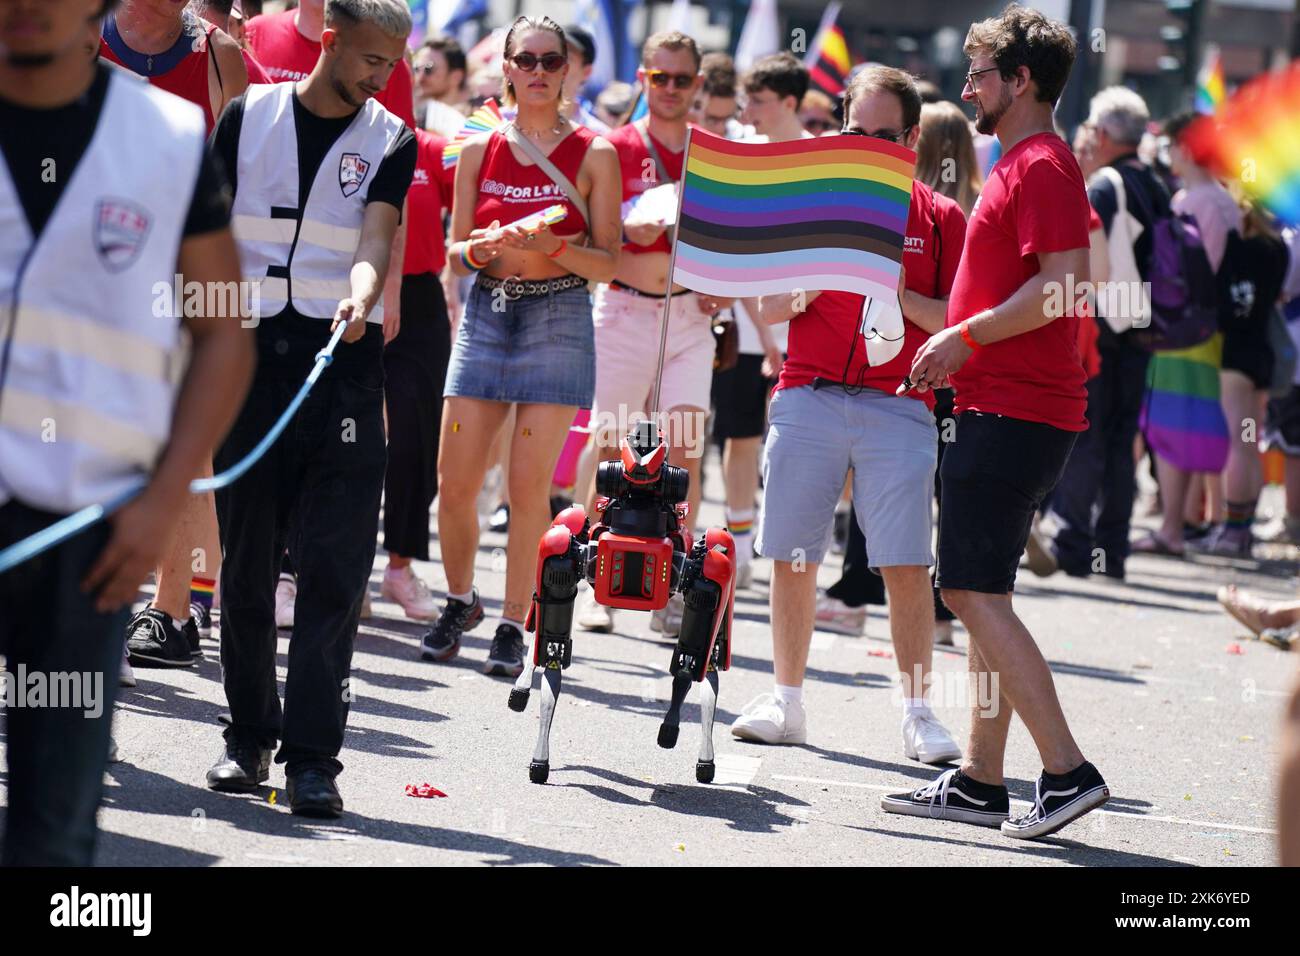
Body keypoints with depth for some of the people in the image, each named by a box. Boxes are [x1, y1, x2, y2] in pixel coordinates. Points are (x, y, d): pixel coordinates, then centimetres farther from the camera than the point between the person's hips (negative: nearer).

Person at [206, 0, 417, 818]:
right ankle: (249, 737, 18)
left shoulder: (391, 142, 3)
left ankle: (314, 756, -8)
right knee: (247, 559, 6)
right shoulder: (249, 117, 5)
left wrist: (359, 297, -32)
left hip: (344, 360, -1)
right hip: (251, 353, 1)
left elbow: (375, 238, -10)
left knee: (336, 567, -8)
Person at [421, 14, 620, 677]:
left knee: (529, 486, -6)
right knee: (455, 484, 0)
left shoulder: (594, 155, 0)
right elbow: (454, 252, 11)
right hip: (486, 315, 3)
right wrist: (481, 249, -11)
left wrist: (550, 247, -18)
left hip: (558, 319, -2)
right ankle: (460, 602, 23)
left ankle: (513, 624, 6)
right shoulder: (480, 151, 7)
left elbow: (609, 263, -1)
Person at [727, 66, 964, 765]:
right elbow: (767, 307, 9)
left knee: (906, 565, -8)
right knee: (792, 557, 2)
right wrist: (815, 284, -10)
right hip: (808, 397, 2)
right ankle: (787, 703, 13)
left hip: (897, 409, -2)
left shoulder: (940, 218, 8)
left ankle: (917, 713, -3)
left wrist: (902, 297, -12)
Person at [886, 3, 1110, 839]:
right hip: (1001, 404, 11)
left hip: (1015, 414, -11)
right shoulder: (1024, 164, 20)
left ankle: (1067, 771, -16)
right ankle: (980, 781, 14)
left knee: (975, 591, -13)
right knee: (983, 595, 11)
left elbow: (1065, 282, -23)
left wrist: (964, 336, -17)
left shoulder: (1042, 165, -13)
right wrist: (956, 353, 18)